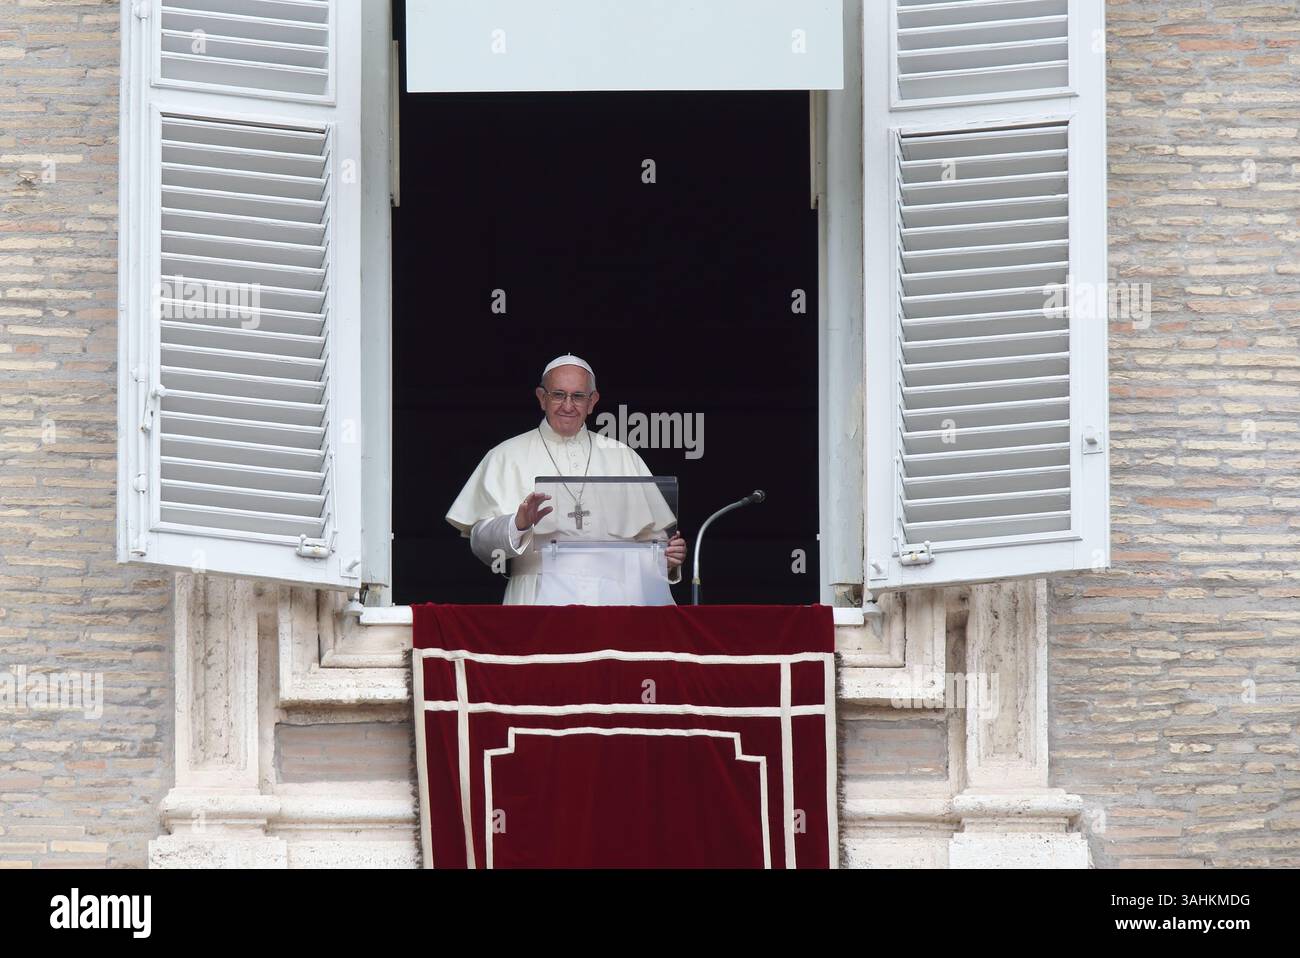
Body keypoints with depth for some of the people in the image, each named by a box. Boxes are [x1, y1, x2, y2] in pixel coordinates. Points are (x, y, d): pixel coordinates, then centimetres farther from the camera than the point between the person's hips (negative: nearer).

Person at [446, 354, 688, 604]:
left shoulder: (622, 457, 21)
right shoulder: (507, 457, 12)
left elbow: (651, 533, 20)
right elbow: (481, 542, 2)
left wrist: (667, 557, -1)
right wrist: (518, 525, -17)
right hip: (542, 598, -3)